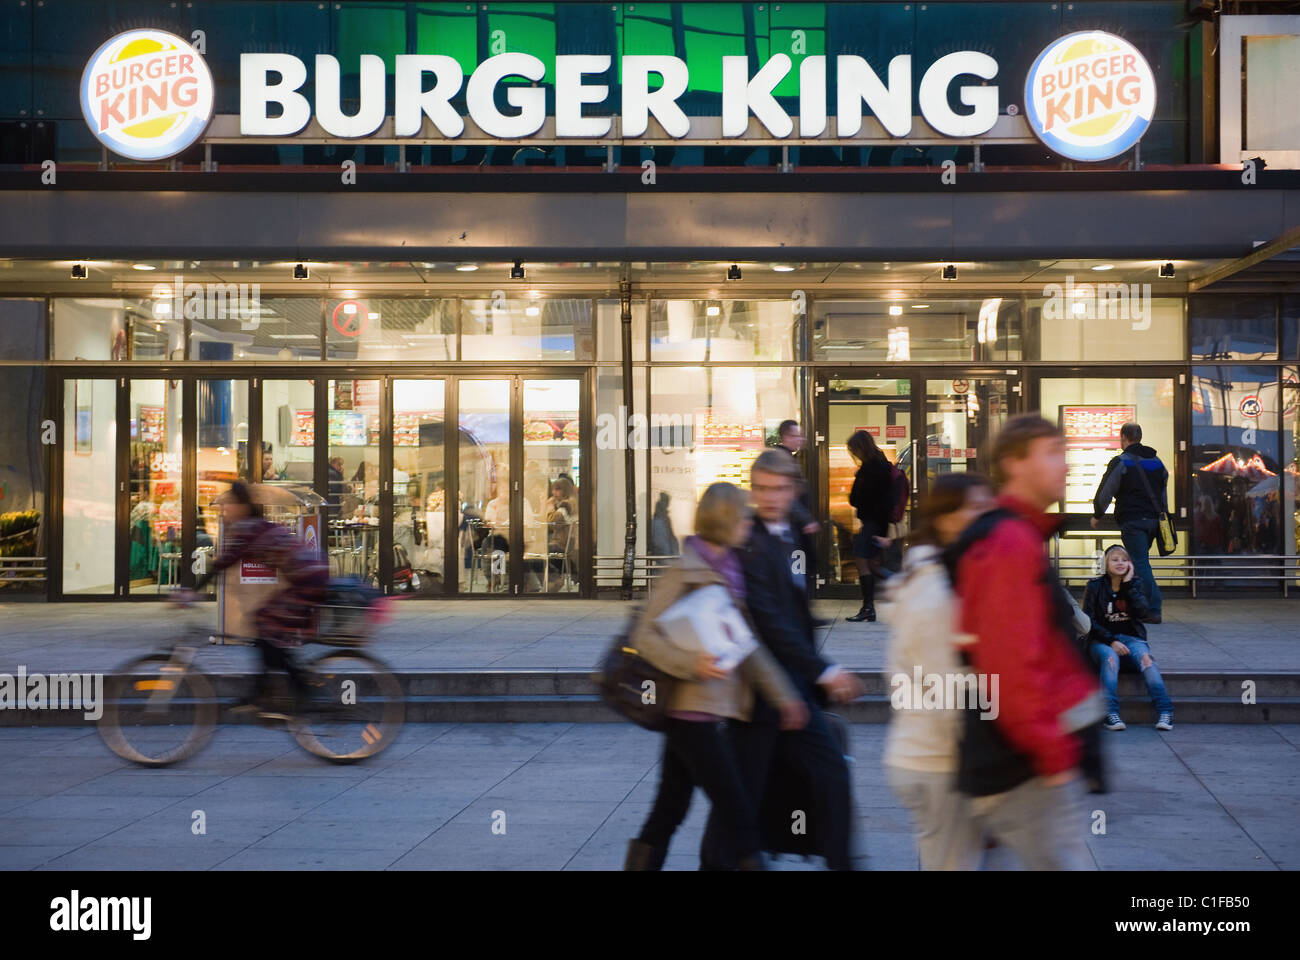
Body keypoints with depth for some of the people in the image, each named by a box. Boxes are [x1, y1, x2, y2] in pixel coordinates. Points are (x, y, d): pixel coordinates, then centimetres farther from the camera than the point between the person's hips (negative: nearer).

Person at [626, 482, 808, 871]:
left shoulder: (728, 571, 13)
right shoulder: (685, 572, -12)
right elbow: (644, 635, -14)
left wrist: (781, 694, 13)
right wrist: (691, 664, -26)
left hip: (704, 710, 9)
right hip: (691, 706, -9)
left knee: (670, 809, 12)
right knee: (736, 809, -6)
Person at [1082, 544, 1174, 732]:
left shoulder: (1134, 584, 13)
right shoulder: (1095, 586, 6)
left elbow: (1140, 610, -7)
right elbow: (1089, 621, -3)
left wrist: (1128, 583, -7)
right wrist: (1111, 641, -17)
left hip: (1131, 638, 2)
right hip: (1102, 640, -2)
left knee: (1145, 657, -32)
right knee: (1110, 657, -37)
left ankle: (1164, 711, -41)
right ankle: (1110, 714, -45)